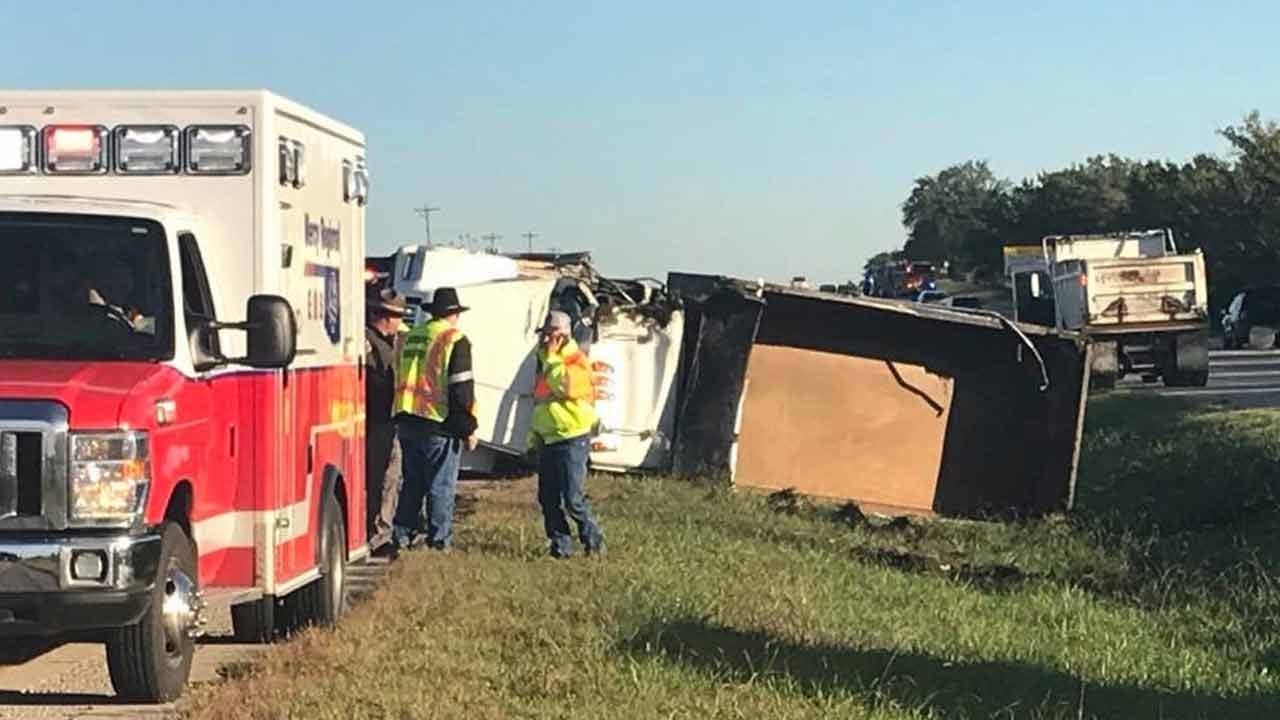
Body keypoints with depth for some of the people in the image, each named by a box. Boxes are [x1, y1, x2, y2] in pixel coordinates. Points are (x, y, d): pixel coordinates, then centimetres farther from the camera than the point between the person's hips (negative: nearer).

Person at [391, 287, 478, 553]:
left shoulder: (410, 337, 13)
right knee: (441, 487, 1)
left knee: (412, 483, 16)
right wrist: (469, 428, -7)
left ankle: (401, 536, 15)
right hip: (440, 423, -6)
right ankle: (439, 541, 2)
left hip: (407, 421, 6)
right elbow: (462, 388, -12)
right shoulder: (455, 340, -9)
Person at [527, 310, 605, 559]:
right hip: (548, 440, 8)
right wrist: (534, 435, 19)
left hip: (572, 439, -8)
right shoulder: (546, 363, 17)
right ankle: (560, 545, 11)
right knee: (548, 498, 5)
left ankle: (593, 539, 6)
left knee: (573, 498, -10)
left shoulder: (577, 361, -9)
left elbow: (565, 387, -28)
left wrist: (552, 357, -19)